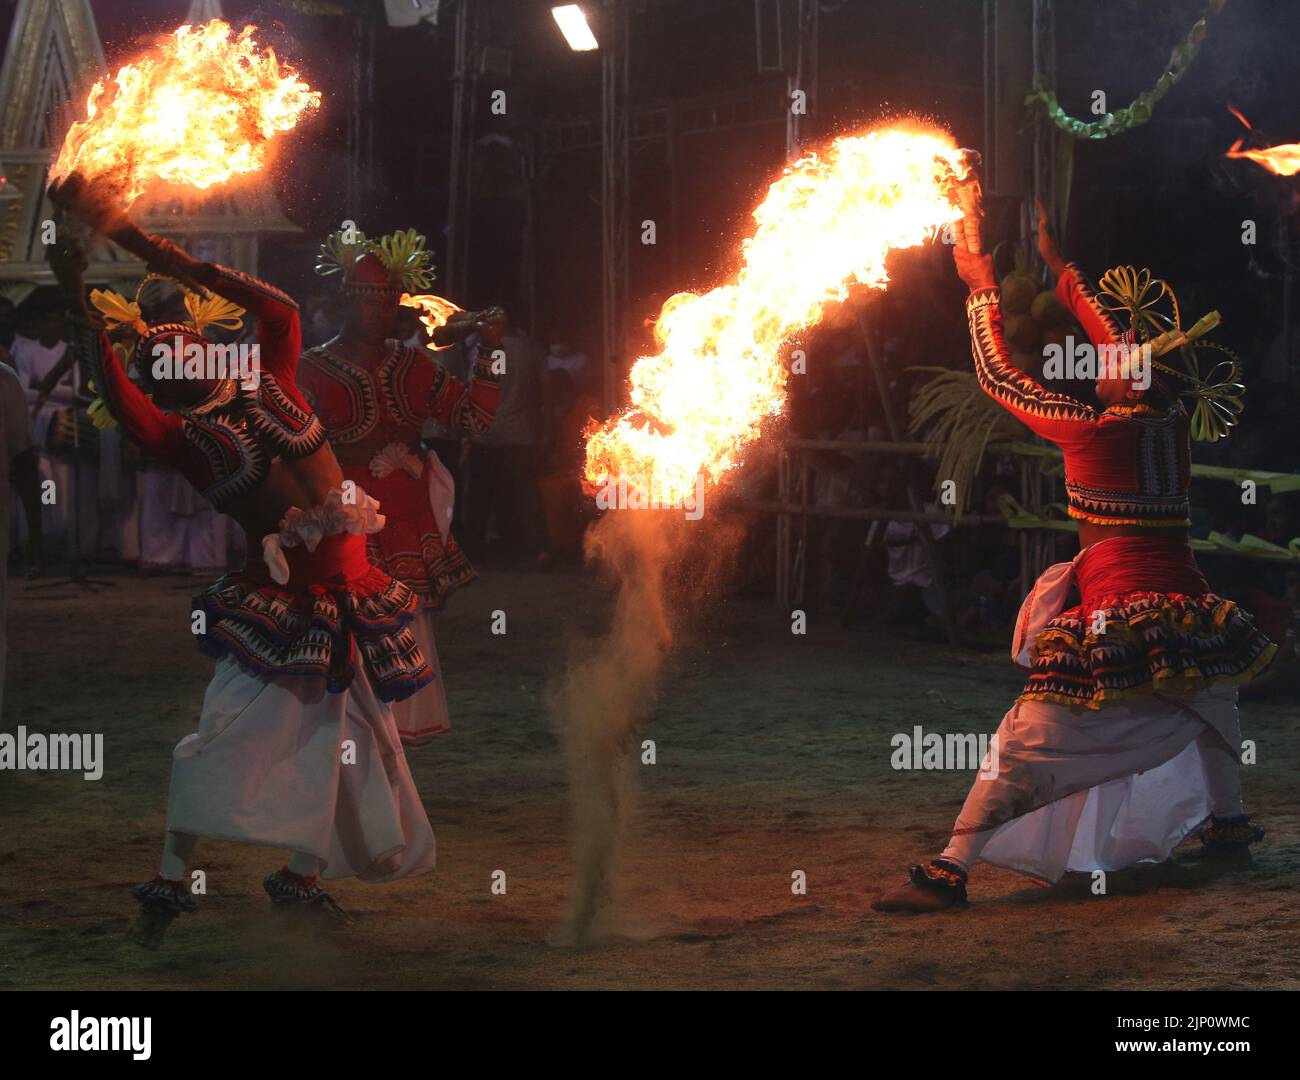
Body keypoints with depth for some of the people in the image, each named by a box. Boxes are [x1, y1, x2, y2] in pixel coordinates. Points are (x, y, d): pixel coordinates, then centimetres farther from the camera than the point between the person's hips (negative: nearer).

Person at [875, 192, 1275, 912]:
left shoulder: (1091, 432, -10)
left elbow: (997, 377, 0)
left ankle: (951, 869, -11)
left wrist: (984, 289, 13)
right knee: (1209, 702, 35)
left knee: (1026, 743, -6)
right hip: (1186, 609, 6)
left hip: (1114, 617, -5)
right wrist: (1060, 270, 29)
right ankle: (1228, 822, 43)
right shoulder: (1174, 422, 5)